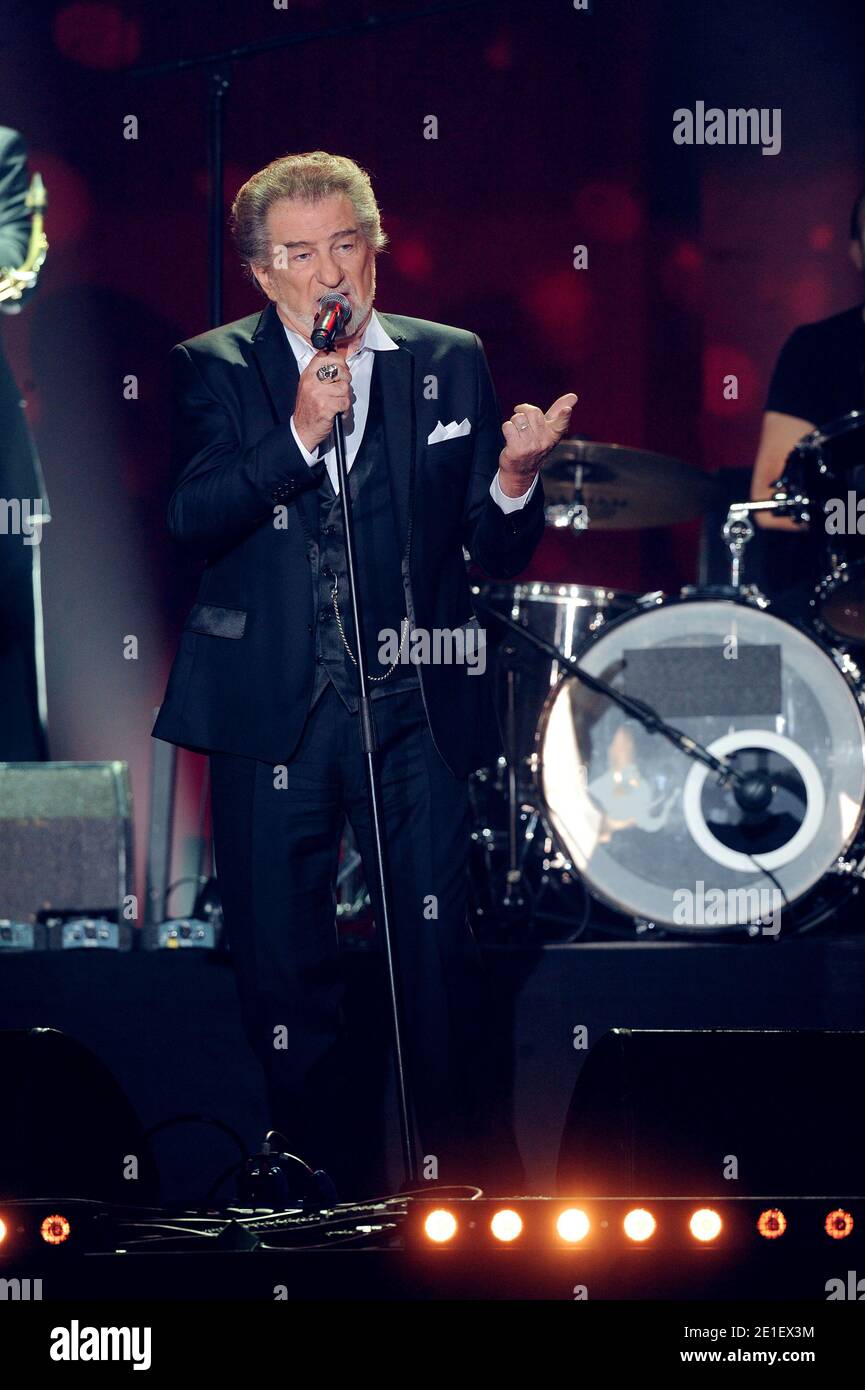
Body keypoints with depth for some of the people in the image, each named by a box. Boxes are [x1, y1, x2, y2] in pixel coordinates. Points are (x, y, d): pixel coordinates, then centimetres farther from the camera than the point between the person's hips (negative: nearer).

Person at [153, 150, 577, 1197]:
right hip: (270, 712, 0)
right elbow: (190, 519, -11)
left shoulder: (450, 363, 8)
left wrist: (514, 482, -16)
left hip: (413, 707, 0)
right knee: (283, 966, 5)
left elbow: (499, 553, 6)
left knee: (441, 959, -4)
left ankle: (467, 1185, 8)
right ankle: (319, 1183, 18)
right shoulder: (216, 368, 4)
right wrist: (299, 434, -22)